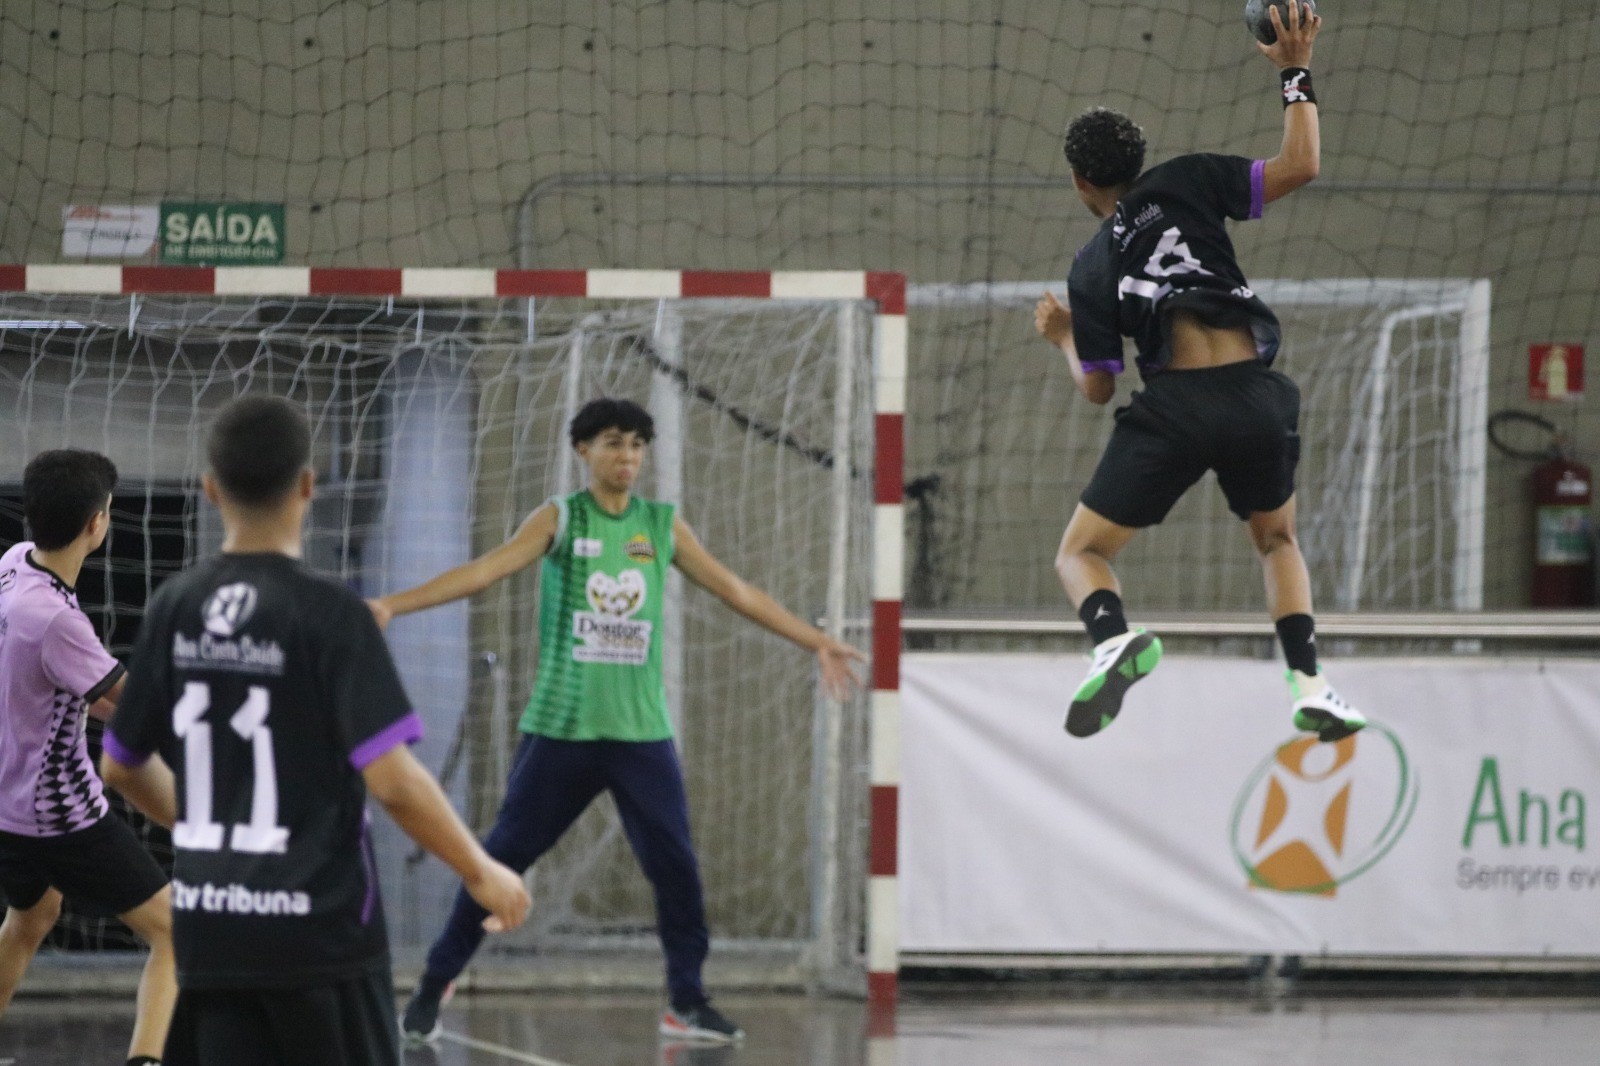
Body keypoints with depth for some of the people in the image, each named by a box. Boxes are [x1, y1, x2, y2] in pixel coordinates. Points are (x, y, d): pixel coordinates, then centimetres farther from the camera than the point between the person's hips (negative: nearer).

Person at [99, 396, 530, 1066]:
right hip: (318, 927, -5)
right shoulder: (329, 614, -12)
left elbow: (124, 766, 14)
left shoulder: (174, 609, 4)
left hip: (209, 926, 5)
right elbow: (390, 780, -17)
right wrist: (481, 873, -4)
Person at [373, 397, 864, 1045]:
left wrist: (816, 642, 13)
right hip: (560, 726, -2)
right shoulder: (560, 519, -1)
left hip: (641, 730, 2)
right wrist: (393, 605, -22)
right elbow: (484, 571, -11)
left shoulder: (663, 526, 7)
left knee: (675, 863, -4)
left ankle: (687, 1001, 9)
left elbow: (737, 592, 13)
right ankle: (432, 987, 11)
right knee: (502, 857, 0)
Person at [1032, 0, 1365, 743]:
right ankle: (1311, 688, 8)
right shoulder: (1185, 183, 11)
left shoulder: (1091, 269, 13)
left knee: (1081, 554, 9)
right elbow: (1299, 166, 3)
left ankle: (1114, 638, -27)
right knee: (1278, 541, 29)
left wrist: (1061, 337, 36)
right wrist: (1296, 74, 12)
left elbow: (1097, 388, 16)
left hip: (1174, 407, -2)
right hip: (1257, 396, 2)